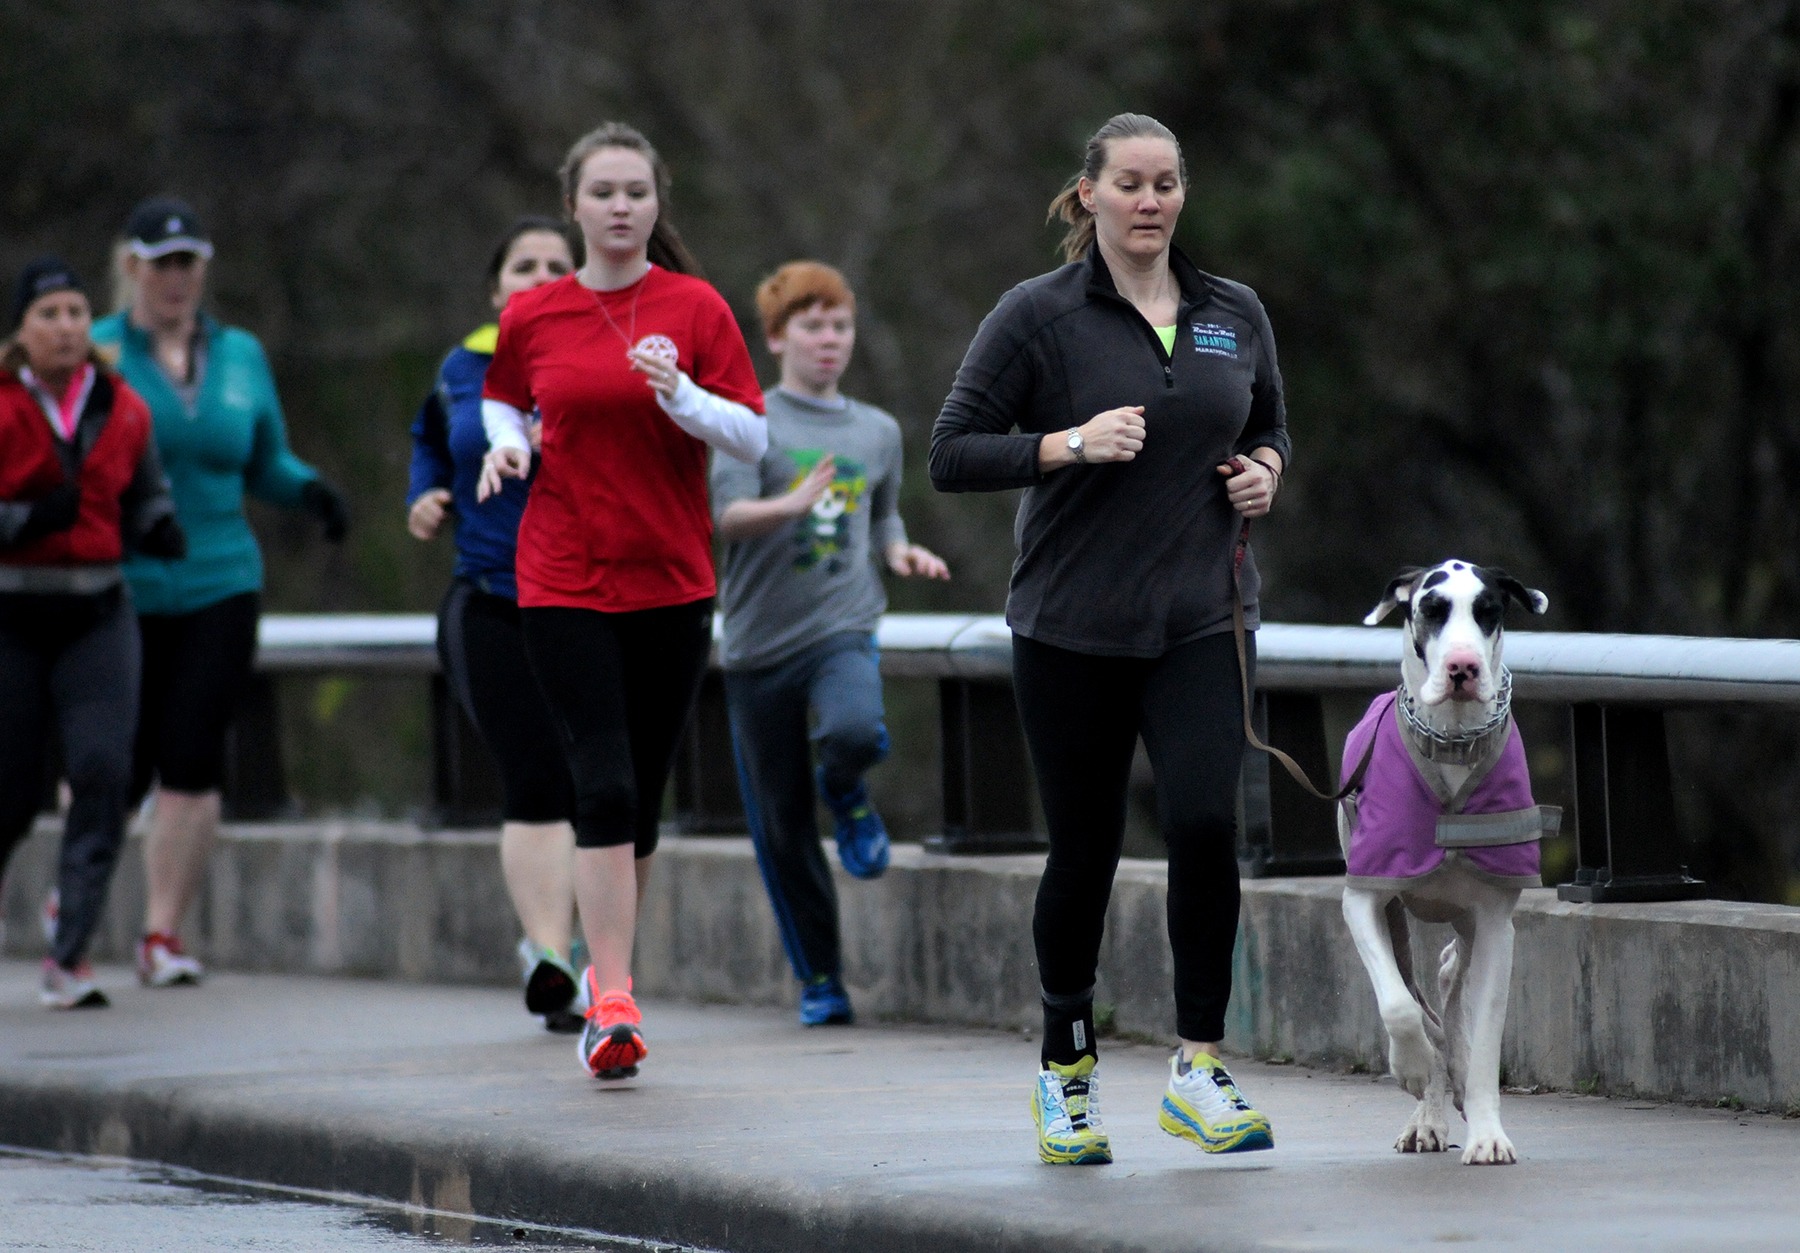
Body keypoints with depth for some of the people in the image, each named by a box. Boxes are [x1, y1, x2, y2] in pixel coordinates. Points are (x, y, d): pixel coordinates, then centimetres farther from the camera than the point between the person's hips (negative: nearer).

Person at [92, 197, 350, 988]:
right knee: (118, 768, 1)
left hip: (219, 588, 3)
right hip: (120, 594, -3)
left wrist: (311, 490, -2)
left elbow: (265, 466, 18)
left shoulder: (240, 357, 11)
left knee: (192, 761, -8)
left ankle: (163, 936, 1)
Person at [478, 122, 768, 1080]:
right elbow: (504, 397, 21)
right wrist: (507, 442, 0)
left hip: (671, 581, 1)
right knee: (605, 785, -14)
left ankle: (608, 964, 28)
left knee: (643, 794, 8)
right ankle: (612, 1002, -15)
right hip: (564, 584, -1)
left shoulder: (695, 309, -1)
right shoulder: (531, 316, 3)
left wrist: (680, 395, -19)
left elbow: (753, 437, -2)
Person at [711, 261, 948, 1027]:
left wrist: (902, 553, 7)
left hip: (843, 630, 1)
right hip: (760, 642, -1)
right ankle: (820, 982, 18)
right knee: (782, 829, 2)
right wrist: (793, 505, -34)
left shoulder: (877, 432, 13)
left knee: (854, 733, -33)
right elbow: (726, 515, -15)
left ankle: (846, 793, 4)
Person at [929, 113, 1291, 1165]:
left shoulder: (1235, 314, 9)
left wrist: (1266, 472, 2)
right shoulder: (1039, 317, -4)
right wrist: (1071, 445, -19)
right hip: (1074, 629, -2)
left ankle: (1200, 1070, -10)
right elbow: (953, 453, -6)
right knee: (1085, 850, 5)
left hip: (1204, 620, 2)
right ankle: (1067, 1072, 26)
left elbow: (1271, 425, 25)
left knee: (1207, 821, -18)